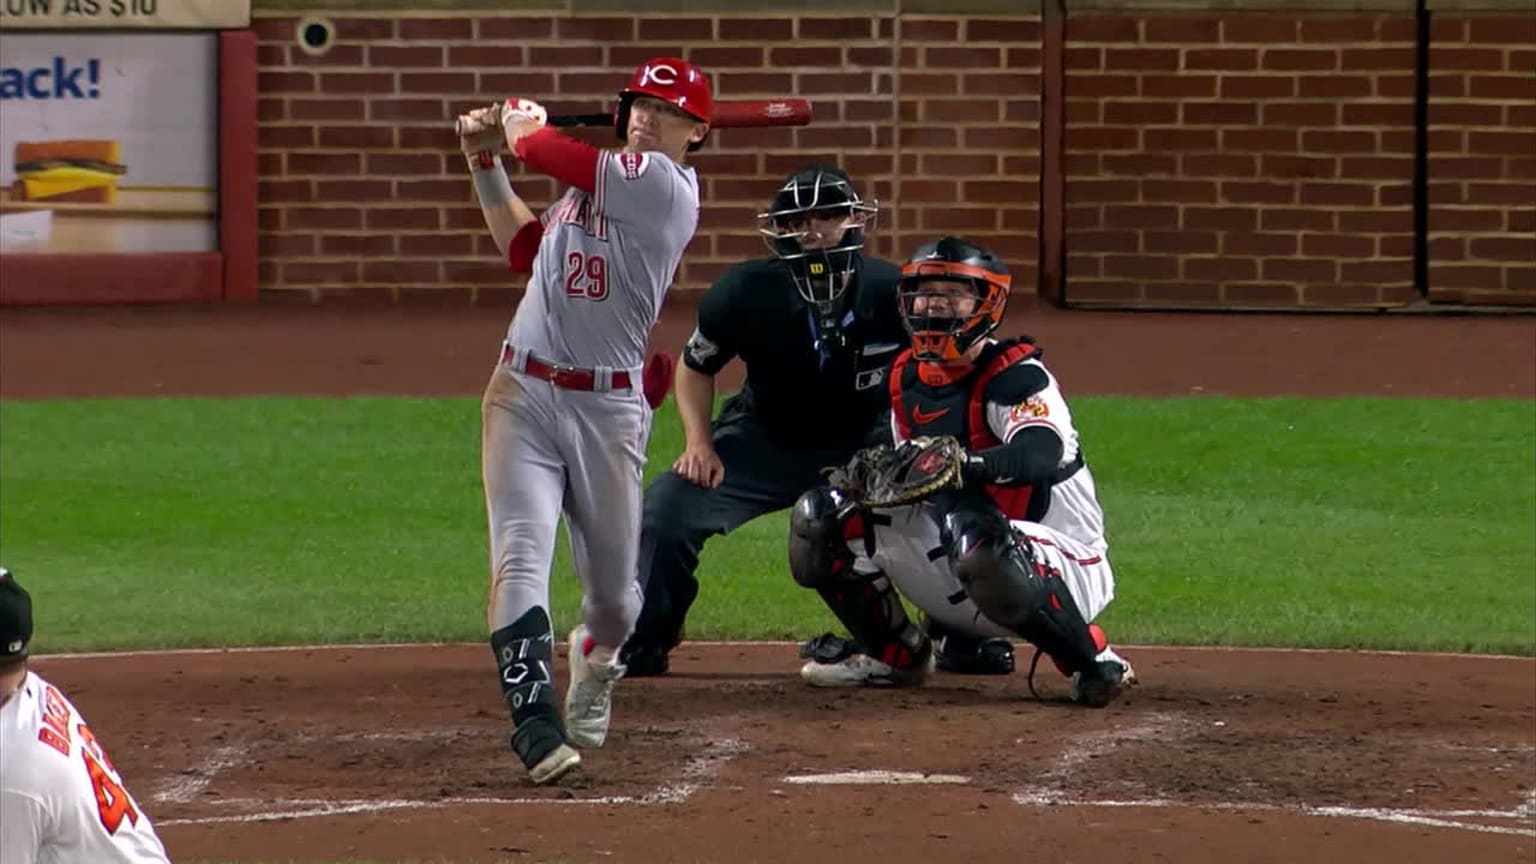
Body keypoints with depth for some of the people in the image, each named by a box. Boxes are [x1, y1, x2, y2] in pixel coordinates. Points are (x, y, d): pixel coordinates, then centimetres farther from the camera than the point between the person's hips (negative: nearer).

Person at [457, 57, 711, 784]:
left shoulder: (663, 185, -9)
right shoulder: (598, 178, 15)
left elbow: (545, 150, -12)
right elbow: (523, 250, 26)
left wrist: (521, 123, 10)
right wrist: (484, 164, 21)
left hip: (607, 406, -5)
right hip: (523, 394, 5)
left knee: (613, 587, 9)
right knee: (520, 559, -14)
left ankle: (596, 660, 43)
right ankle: (535, 725, -20)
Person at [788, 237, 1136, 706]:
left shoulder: (1014, 375, -18)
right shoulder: (907, 377, 6)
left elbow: (1041, 454, -38)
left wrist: (965, 464, -55)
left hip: (1061, 565, -8)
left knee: (976, 541, -43)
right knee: (823, 514, 0)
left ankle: (1095, 662, -21)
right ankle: (896, 655, 16)